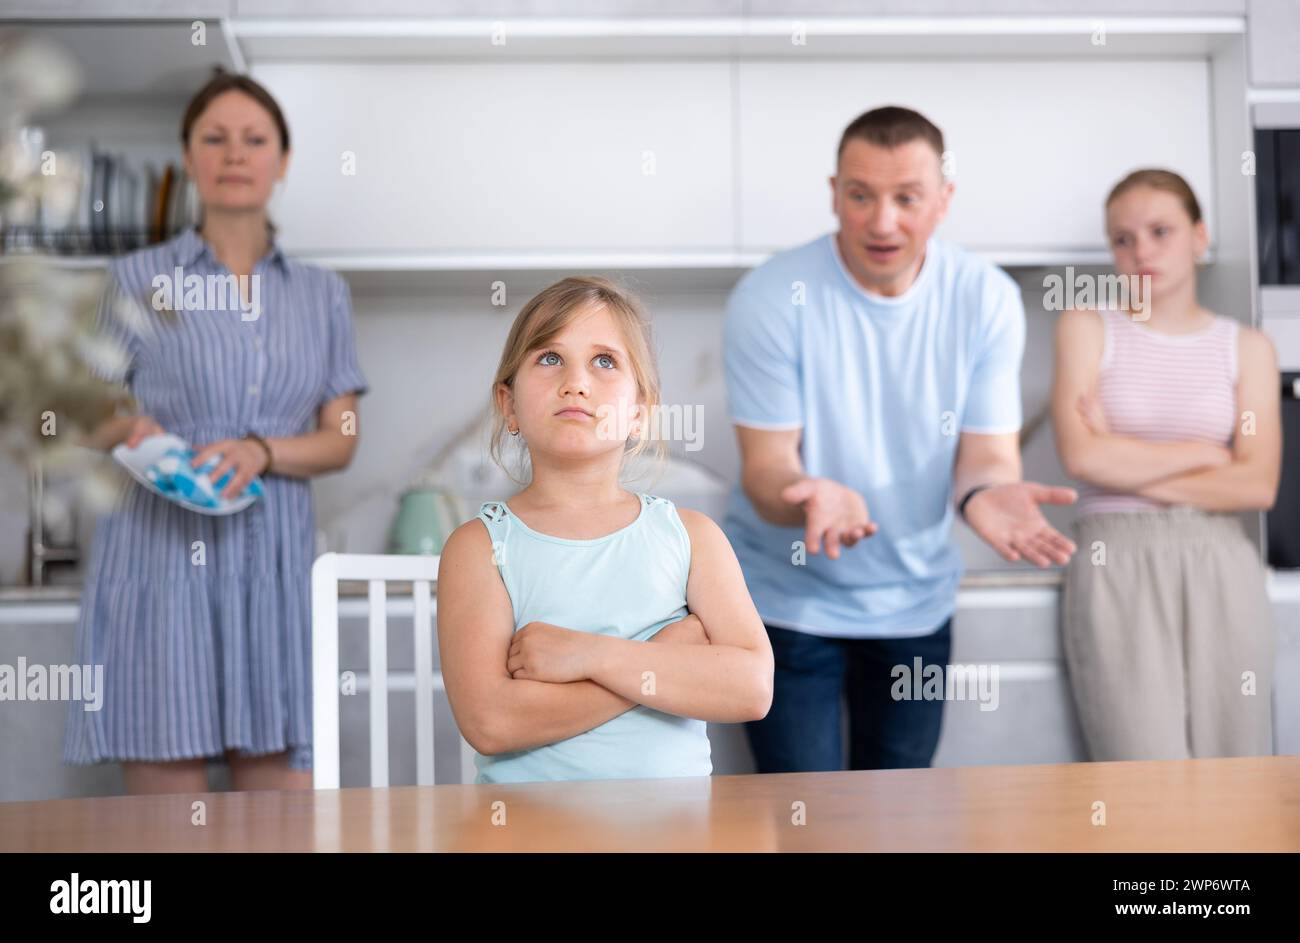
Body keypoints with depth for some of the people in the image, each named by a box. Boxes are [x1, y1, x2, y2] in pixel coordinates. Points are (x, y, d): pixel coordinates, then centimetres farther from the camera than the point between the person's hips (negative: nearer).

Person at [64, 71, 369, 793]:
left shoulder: (322, 293, 13)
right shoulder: (138, 279, 7)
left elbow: (341, 440, 8)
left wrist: (261, 452, -12)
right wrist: (132, 432, -14)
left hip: (275, 562, 2)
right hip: (161, 553, -2)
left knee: (285, 792, 2)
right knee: (168, 788, -1)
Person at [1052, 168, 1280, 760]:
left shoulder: (1247, 348, 11)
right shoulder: (1086, 328, 7)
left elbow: (1258, 485, -2)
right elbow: (1082, 455, -8)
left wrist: (1128, 466, -6)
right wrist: (1203, 452, 0)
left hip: (1221, 566, 2)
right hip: (1117, 566, -2)